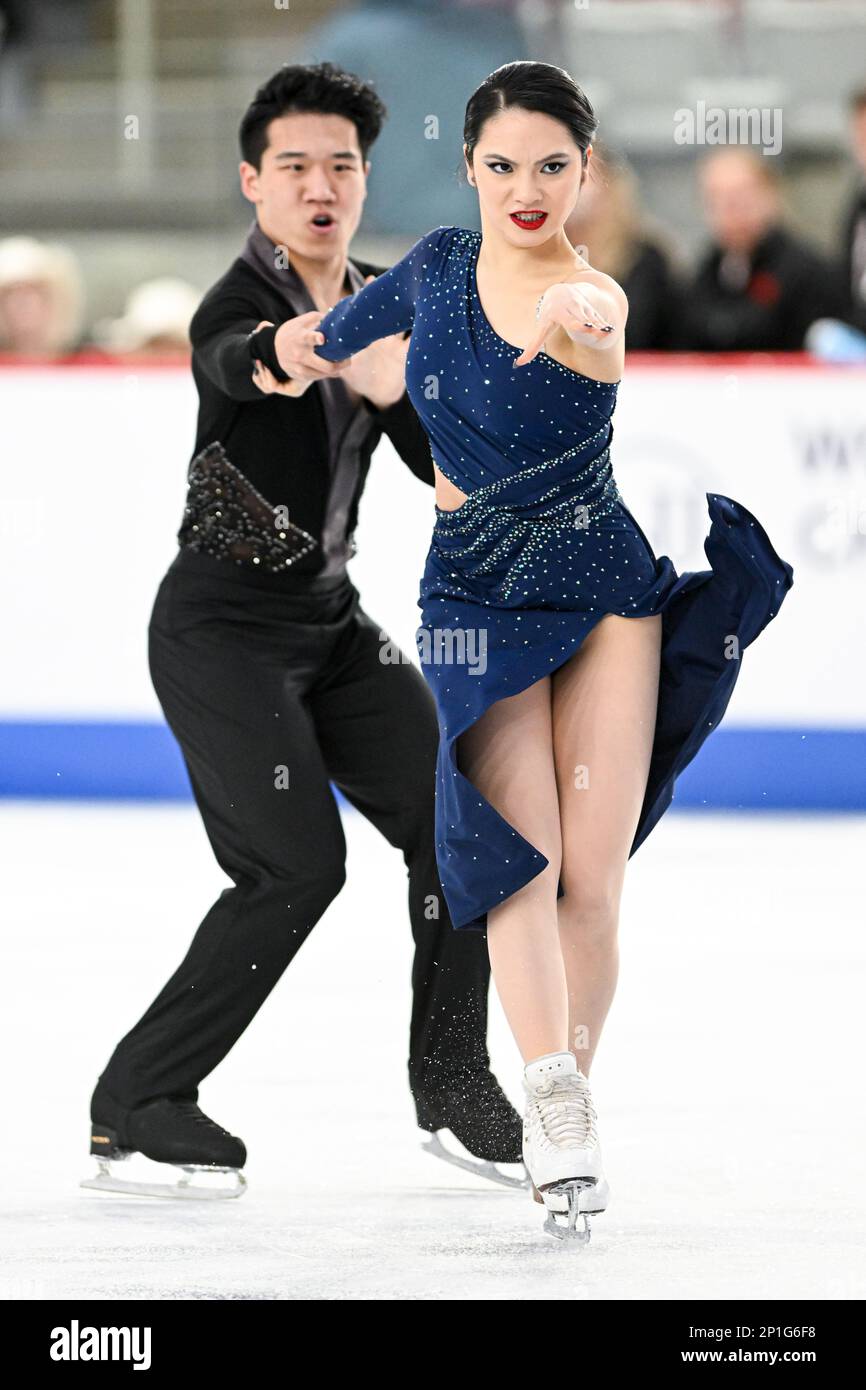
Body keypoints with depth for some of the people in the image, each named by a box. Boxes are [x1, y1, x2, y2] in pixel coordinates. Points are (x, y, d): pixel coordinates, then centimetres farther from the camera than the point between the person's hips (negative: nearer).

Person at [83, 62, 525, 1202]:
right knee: (297, 866, -16)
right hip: (222, 627, -8)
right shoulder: (235, 308, -18)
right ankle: (133, 1107, -6)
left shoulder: (381, 305, 8)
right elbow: (247, 363, -44)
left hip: (330, 620, 8)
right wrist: (343, 360, -66)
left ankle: (451, 1086, 15)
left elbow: (444, 460, 10)